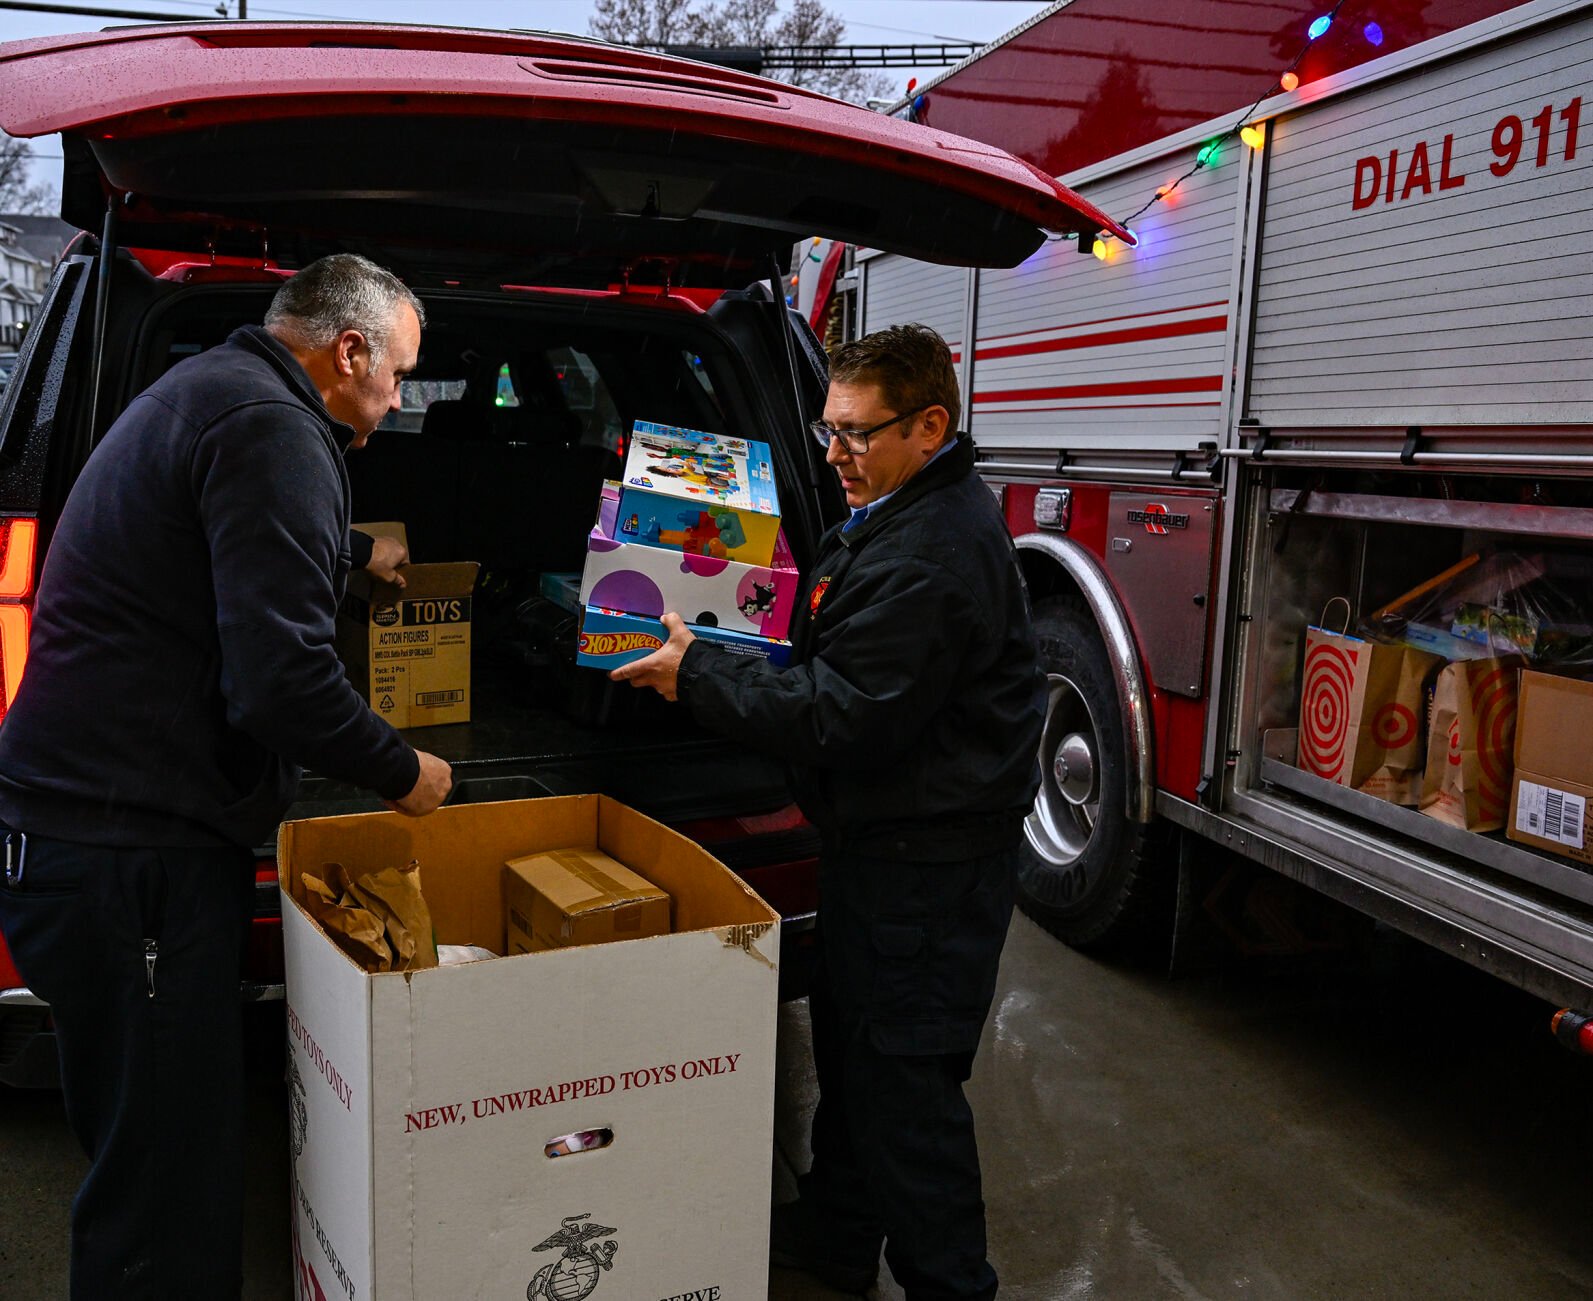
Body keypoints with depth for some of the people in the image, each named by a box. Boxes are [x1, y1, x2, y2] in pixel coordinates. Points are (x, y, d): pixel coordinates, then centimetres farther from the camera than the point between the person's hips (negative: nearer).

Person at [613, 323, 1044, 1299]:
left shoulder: (931, 557, -25)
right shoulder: (901, 517, 10)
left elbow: (842, 719, -27)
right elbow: (850, 657, 22)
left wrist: (696, 674, -19)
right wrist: (714, 660, 10)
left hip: (925, 861, -11)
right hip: (884, 836, 11)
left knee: (904, 1078, 0)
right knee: (848, 1037, 22)